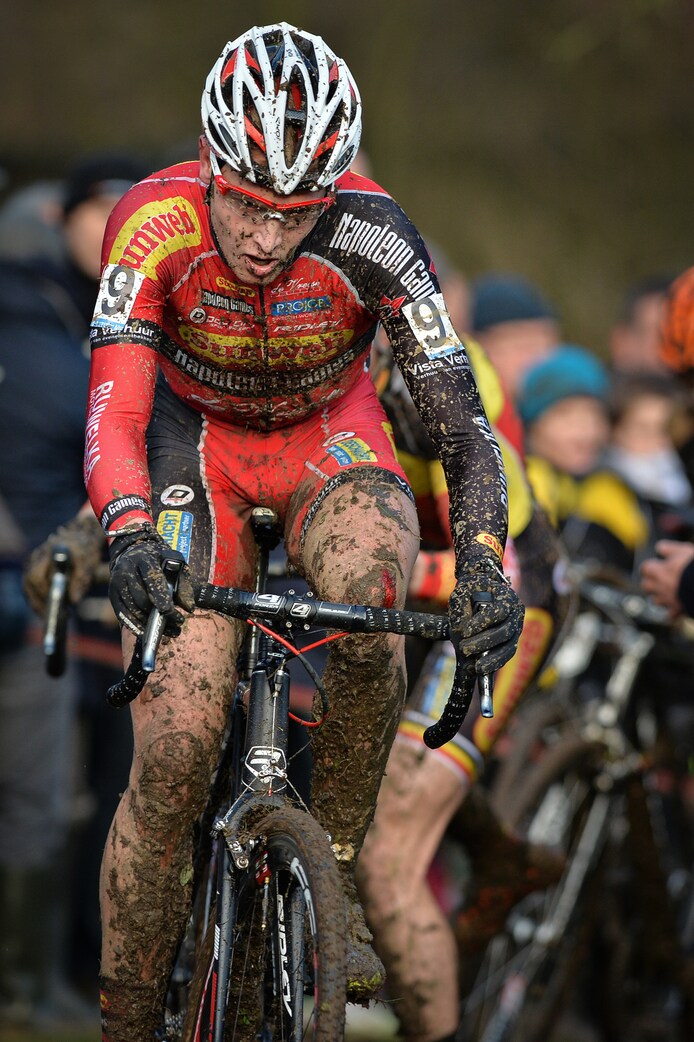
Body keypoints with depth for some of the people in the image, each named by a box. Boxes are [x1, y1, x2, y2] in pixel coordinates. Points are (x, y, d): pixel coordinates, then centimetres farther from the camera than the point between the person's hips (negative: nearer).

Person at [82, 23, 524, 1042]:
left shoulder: (371, 236, -28)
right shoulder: (156, 227, -29)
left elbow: (461, 423, -27)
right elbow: (112, 413, -34)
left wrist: (482, 563, -43)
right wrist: (130, 534, -54)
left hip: (328, 435, 0)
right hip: (194, 436, 0)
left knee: (370, 593, -36)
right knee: (176, 749, -16)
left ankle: (334, 874, -16)